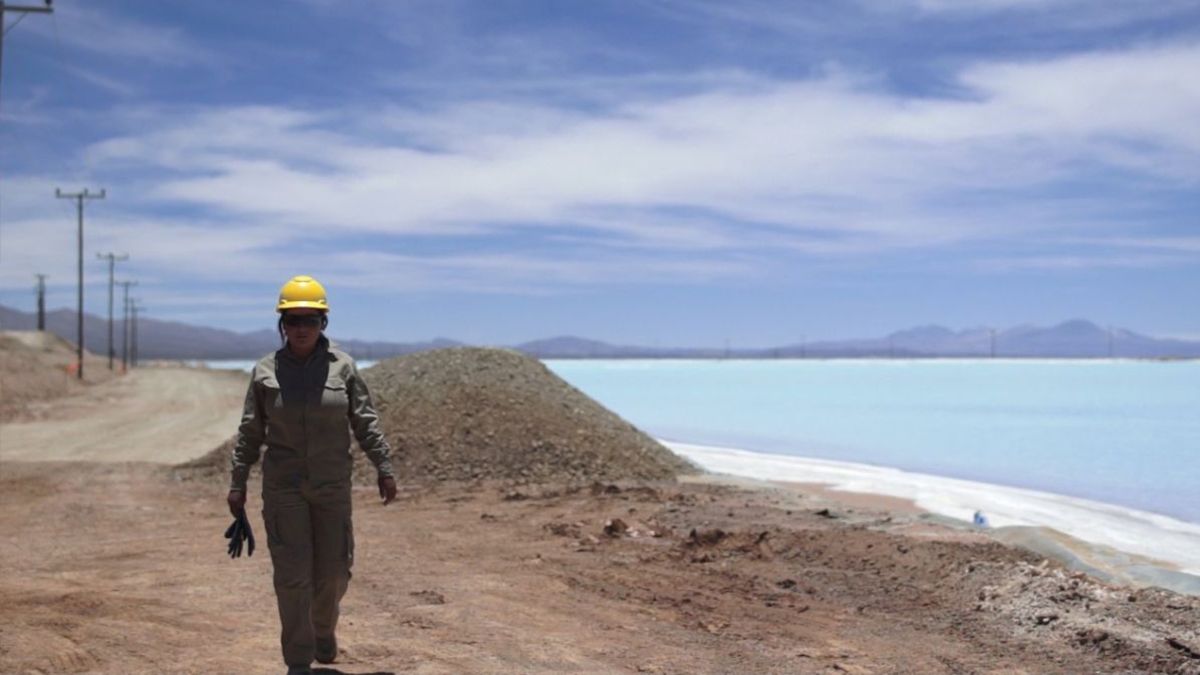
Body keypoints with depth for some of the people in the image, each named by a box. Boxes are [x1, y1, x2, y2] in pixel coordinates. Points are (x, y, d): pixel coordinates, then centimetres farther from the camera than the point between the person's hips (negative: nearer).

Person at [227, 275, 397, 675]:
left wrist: (384, 469, -2)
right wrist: (237, 483, 4)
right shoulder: (266, 371, 0)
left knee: (333, 570, 6)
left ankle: (323, 629, 38)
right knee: (292, 574, -3)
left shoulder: (342, 366, 0)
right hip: (283, 487, -1)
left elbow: (366, 422, 2)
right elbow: (250, 433, 5)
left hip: (333, 485, 1)